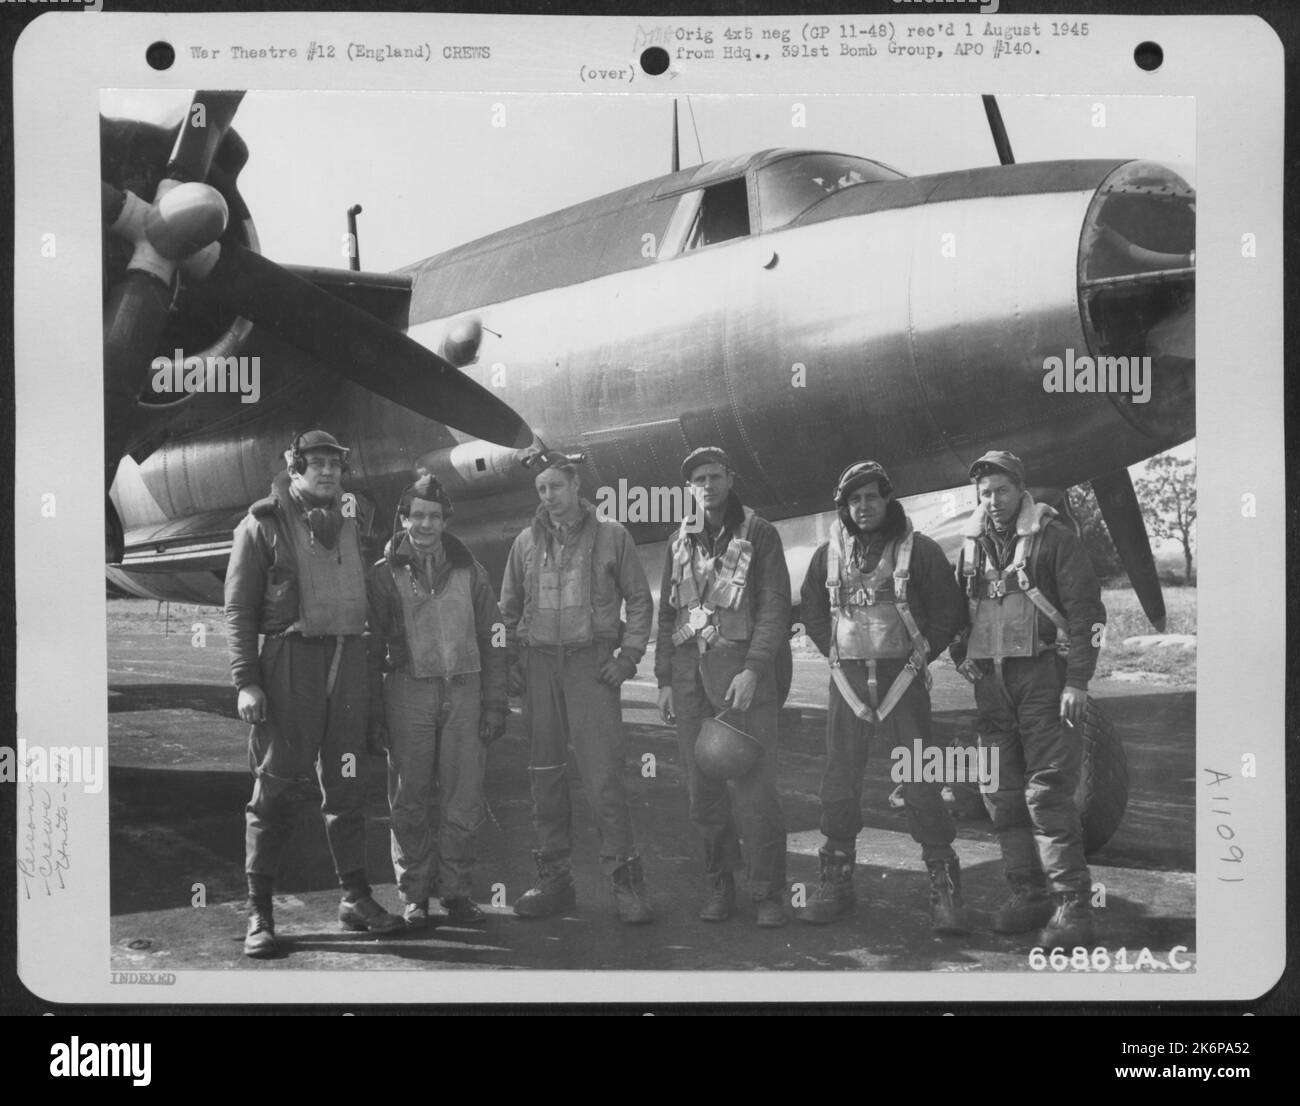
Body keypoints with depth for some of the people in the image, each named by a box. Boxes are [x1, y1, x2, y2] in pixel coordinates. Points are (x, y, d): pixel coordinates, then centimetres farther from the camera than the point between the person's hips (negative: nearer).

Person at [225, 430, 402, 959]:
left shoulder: (347, 527, 16)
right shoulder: (263, 525, -2)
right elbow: (238, 608, -5)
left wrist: (366, 666, 11)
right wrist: (246, 681, -14)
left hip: (347, 659, 6)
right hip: (290, 660, -5)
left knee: (346, 784, 10)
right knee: (278, 785, -4)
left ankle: (355, 896, 19)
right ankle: (258, 910, 3)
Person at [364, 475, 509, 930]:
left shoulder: (469, 571, 10)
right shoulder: (383, 575, 5)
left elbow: (493, 639, 11)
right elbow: (370, 649, 6)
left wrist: (495, 703, 4)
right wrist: (373, 714, 0)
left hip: (464, 691, 1)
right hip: (407, 692, -1)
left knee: (464, 799, 0)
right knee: (409, 802, 2)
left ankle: (457, 892, 10)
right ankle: (414, 896, 11)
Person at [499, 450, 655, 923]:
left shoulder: (611, 536, 3)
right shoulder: (527, 542, 12)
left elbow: (639, 600, 5)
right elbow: (509, 608, 19)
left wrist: (629, 655, -5)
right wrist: (511, 661, 7)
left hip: (592, 662, -4)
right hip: (539, 663, 4)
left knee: (603, 774, -10)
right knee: (545, 775, 6)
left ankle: (624, 880, -5)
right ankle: (553, 879, 14)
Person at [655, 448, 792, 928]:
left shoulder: (759, 534, 2)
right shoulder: (681, 542, 16)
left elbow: (775, 607, -5)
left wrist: (753, 670, -15)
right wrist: (664, 679, 11)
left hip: (742, 669, -4)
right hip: (689, 672, 5)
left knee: (753, 785, -8)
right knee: (702, 787, 5)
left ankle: (768, 892, 1)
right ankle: (719, 884, 16)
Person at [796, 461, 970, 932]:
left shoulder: (919, 550, 0)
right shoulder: (829, 555, 8)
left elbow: (948, 611, 2)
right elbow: (811, 609, 20)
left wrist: (918, 654, -2)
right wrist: (837, 653, 10)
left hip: (902, 677, -3)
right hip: (847, 679, 3)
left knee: (921, 785, -5)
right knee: (839, 785, 4)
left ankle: (944, 890, 0)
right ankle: (836, 883, 14)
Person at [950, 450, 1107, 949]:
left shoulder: (1054, 539, -4)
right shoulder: (972, 546, 14)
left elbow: (1086, 611, -8)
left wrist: (1077, 680, -14)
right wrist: (962, 660, 9)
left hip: (1044, 679, -6)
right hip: (991, 682, 6)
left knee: (1047, 792, -11)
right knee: (1002, 795, 7)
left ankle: (1073, 905, -7)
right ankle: (1028, 895, 17)